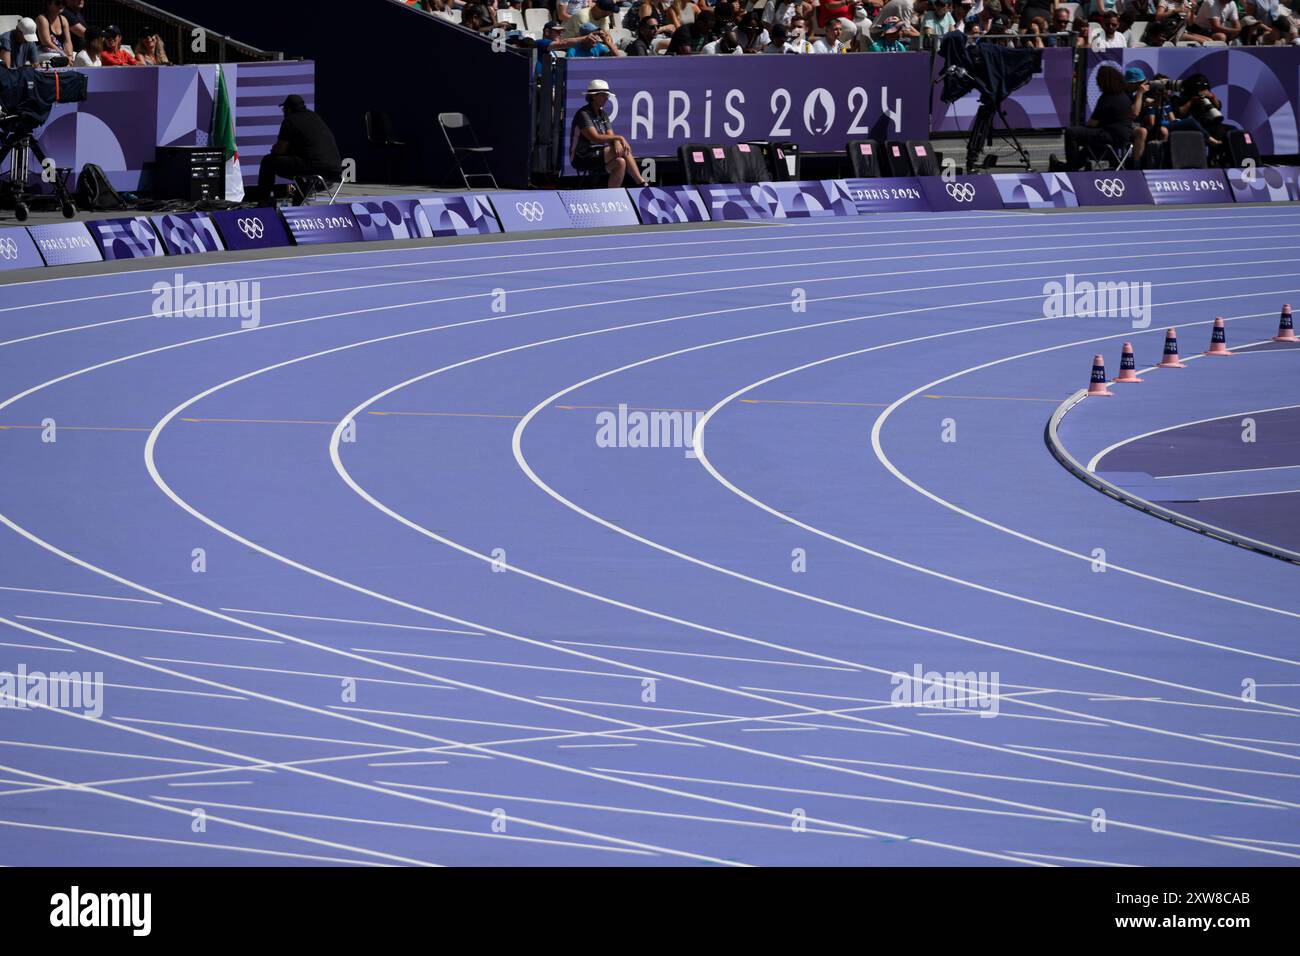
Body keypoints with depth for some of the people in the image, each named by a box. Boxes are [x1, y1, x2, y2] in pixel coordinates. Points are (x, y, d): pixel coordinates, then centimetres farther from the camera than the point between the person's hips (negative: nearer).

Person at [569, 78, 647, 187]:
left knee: (620, 162, -20)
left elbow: (610, 136, 4)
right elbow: (595, 138, -24)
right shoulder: (583, 114, -14)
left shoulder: (603, 114, 13)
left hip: (598, 155, 8)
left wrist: (616, 142, -21)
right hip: (582, 159, -8)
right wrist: (619, 138, -19)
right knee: (622, 149, -20)